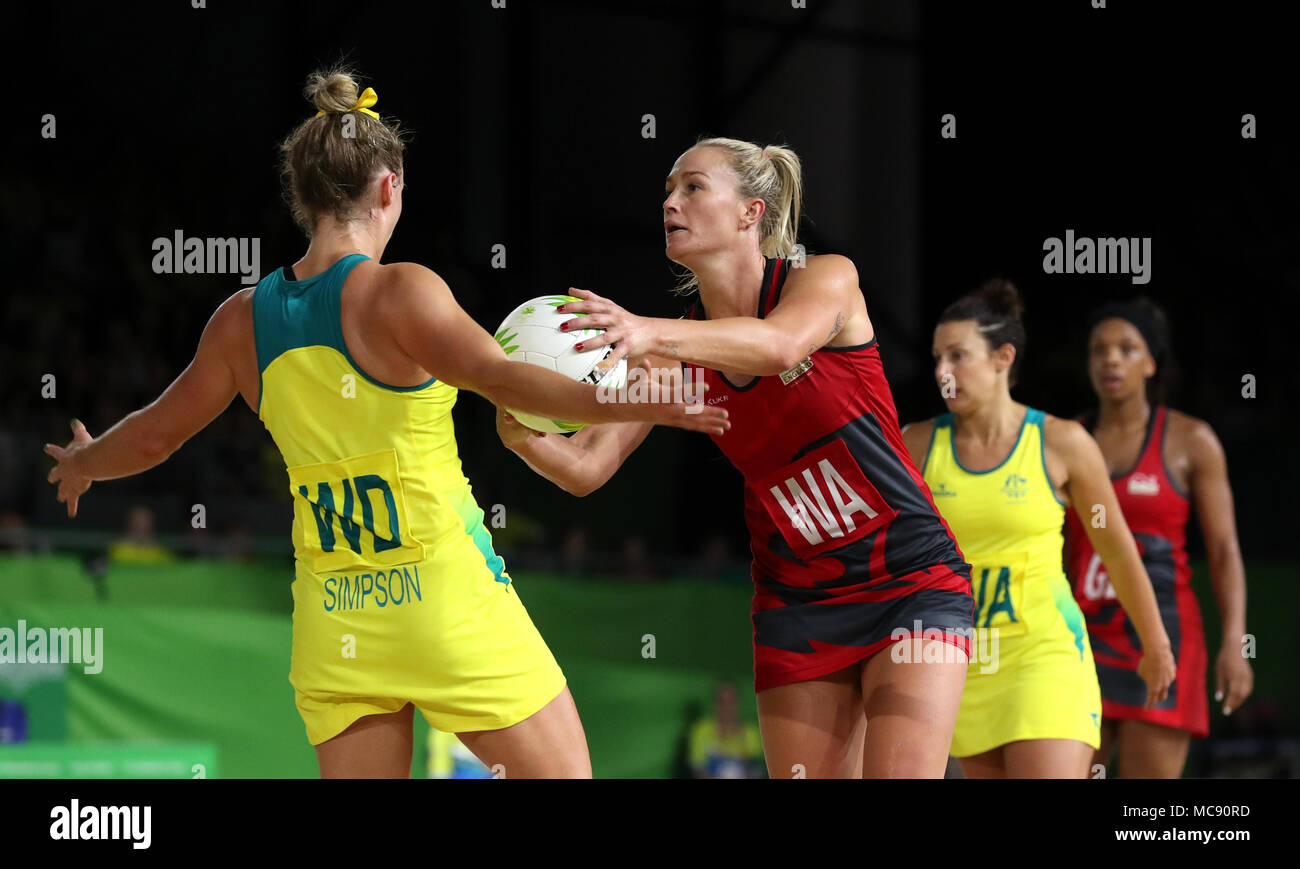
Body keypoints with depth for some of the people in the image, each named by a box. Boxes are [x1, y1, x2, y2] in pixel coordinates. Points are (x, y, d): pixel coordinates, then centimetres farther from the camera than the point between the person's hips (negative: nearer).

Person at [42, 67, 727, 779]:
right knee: (565, 774, 7)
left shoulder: (242, 320, 5)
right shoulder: (398, 292, -11)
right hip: (447, 602, -5)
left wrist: (80, 465, 37)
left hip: (333, 625, 5)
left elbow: (154, 435, 17)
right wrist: (631, 405, -34)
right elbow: (497, 379, -28)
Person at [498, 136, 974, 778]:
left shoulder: (827, 278, -9)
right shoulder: (676, 356, 3)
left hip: (913, 582, -4)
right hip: (798, 599, 4)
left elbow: (780, 343, -34)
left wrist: (650, 334, -50)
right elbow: (584, 468, -6)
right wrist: (524, 436, -30)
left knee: (900, 775, -19)